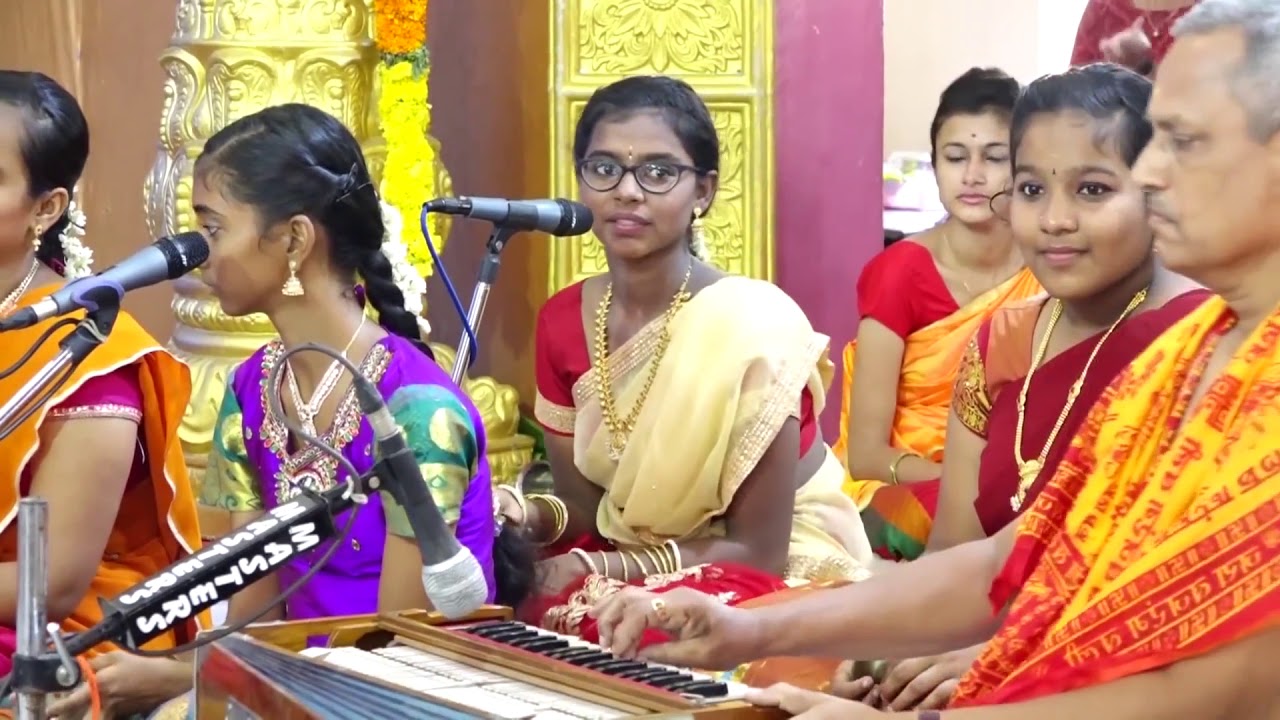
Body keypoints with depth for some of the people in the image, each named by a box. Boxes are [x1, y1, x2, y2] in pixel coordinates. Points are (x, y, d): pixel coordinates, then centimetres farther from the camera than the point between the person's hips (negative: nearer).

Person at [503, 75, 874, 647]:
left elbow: (756, 551, -18)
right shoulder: (561, 322, -4)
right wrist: (531, 516, -19)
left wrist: (598, 570, -24)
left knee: (595, 627, -32)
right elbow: (585, 507, 4)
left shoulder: (753, 326, -23)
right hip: (633, 560, 6)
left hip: (781, 574, -6)